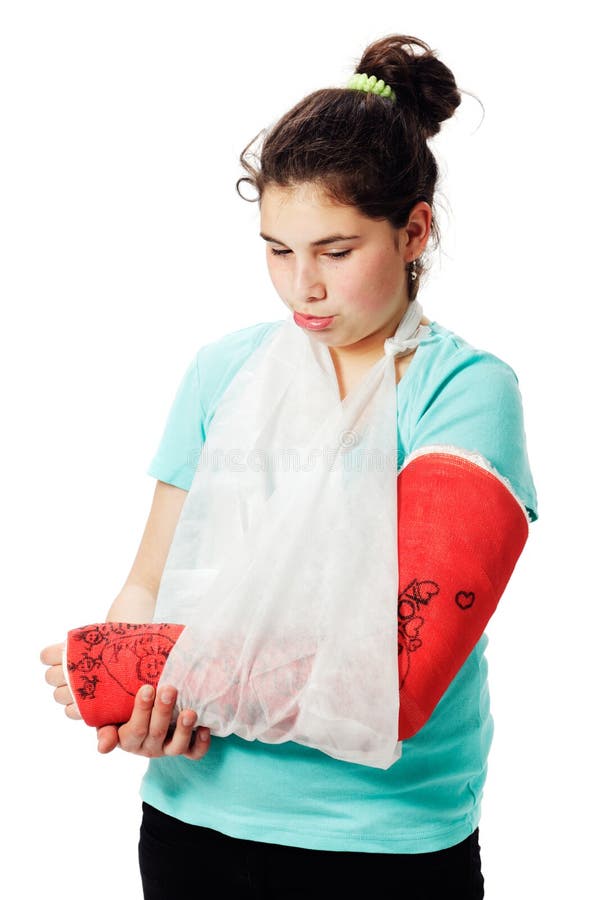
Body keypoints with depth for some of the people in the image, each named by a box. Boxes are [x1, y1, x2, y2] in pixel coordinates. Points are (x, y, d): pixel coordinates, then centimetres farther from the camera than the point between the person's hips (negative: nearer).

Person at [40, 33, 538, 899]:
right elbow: (150, 582, 4)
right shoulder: (223, 369, 2)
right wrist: (138, 701, -16)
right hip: (196, 812, 3)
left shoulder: (468, 388, -10)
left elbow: (399, 666, -19)